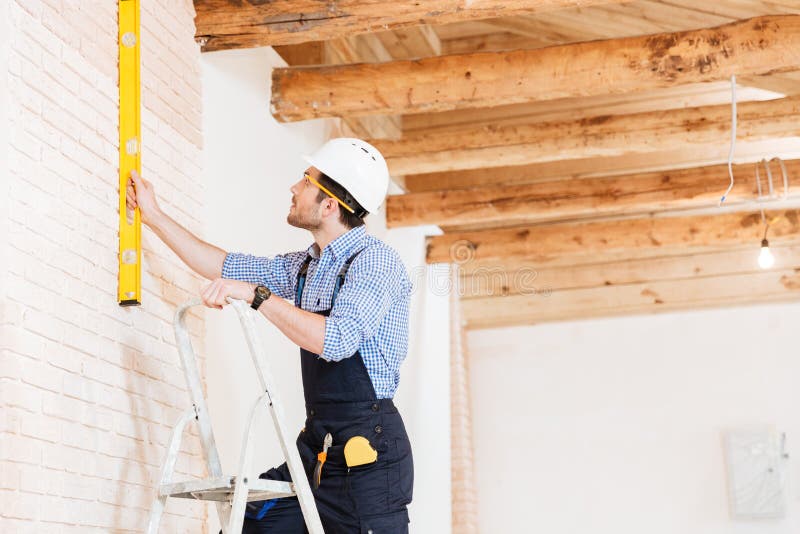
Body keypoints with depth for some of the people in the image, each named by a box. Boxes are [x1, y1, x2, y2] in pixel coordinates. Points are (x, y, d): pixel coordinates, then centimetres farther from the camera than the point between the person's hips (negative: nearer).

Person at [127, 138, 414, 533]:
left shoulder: (374, 259, -12)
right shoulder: (306, 266, 14)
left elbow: (336, 341, -26)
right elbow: (223, 267, 24)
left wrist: (255, 294, -25)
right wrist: (154, 216, 27)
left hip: (368, 451, -8)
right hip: (316, 445, 8)